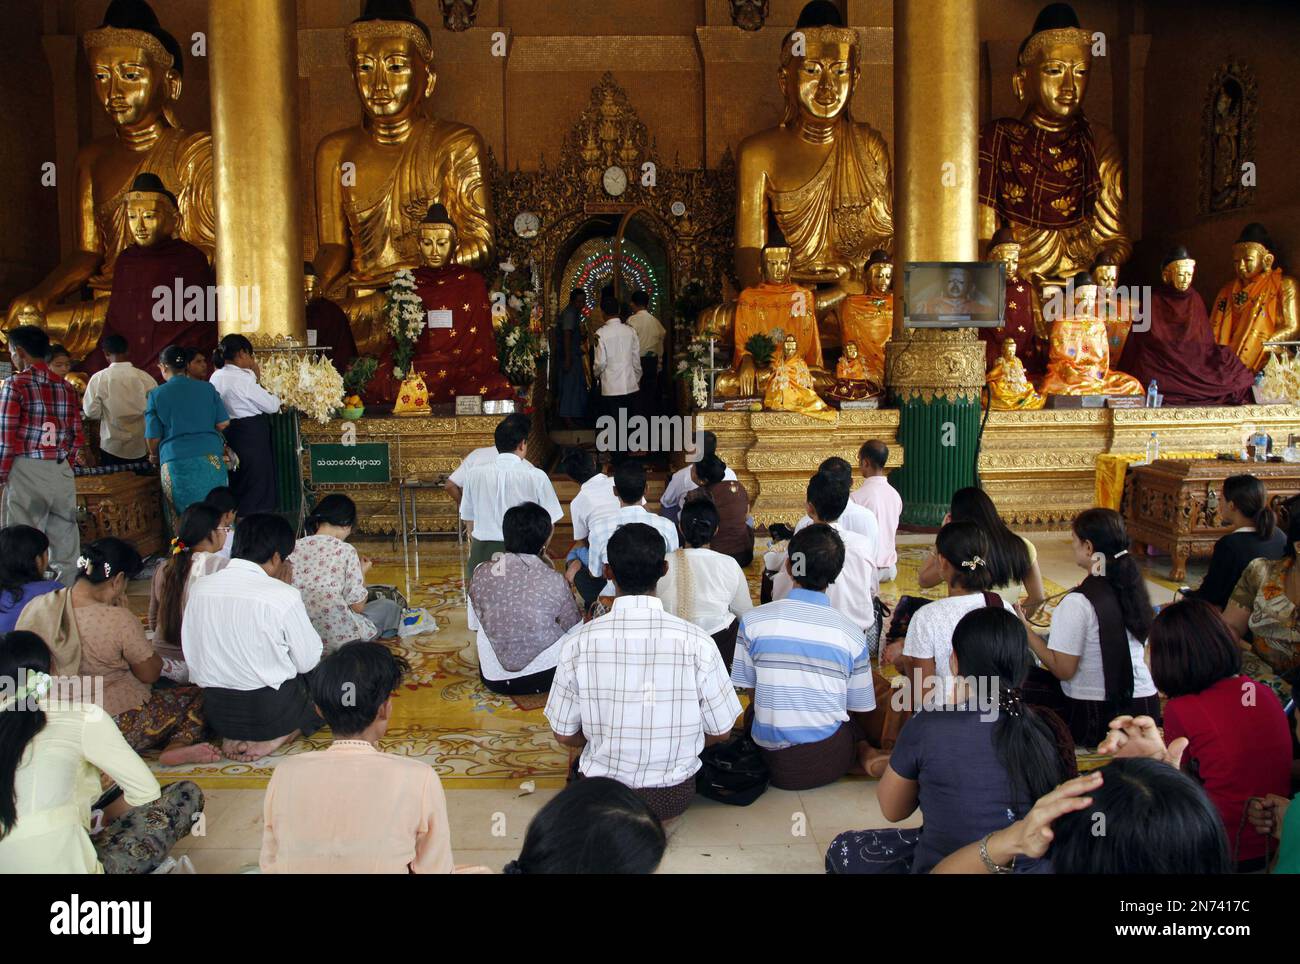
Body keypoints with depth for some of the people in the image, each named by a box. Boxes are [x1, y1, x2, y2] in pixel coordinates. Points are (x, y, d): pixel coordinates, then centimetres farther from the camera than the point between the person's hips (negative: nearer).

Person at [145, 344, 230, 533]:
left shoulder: (156, 395, 0)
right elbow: (223, 424, 4)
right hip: (210, 458, 2)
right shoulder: (207, 388, 5)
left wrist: (154, 456, 20)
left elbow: (153, 436, 1)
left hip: (175, 461, -2)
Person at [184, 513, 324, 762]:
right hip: (271, 711, -5)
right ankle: (279, 737, 3)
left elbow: (193, 655, 7)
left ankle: (235, 736, 12)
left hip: (217, 713, 6)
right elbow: (308, 662, -8)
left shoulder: (199, 587, -3)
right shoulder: (283, 596, -19)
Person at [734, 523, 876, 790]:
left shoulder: (753, 621, -8)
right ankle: (865, 755, 4)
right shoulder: (852, 633, -6)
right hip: (828, 762, 1)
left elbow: (745, 686, 2)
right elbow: (859, 708, 3)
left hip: (771, 759, 0)